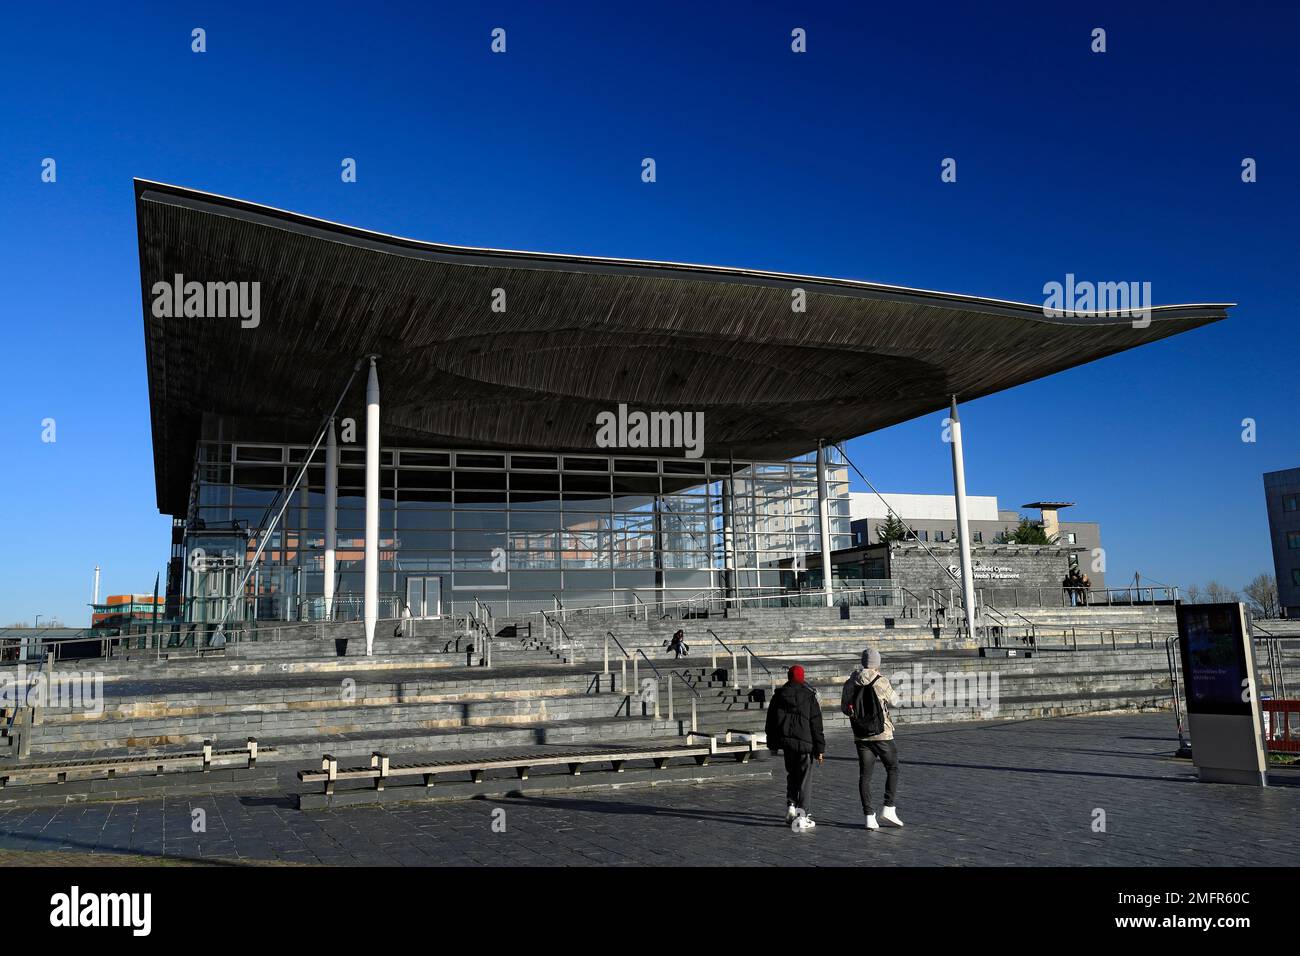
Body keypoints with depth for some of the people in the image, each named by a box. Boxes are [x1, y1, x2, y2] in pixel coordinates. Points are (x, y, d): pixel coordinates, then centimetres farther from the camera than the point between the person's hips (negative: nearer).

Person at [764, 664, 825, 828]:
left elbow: (771, 722, 11)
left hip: (785, 741, 4)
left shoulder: (778, 695, 6)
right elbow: (816, 725, -6)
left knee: (791, 775, 21)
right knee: (805, 778, 1)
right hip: (804, 742, -4)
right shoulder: (809, 696, -5)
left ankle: (791, 806, 12)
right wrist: (820, 748, -2)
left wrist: (772, 744, 20)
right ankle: (802, 814, -5)